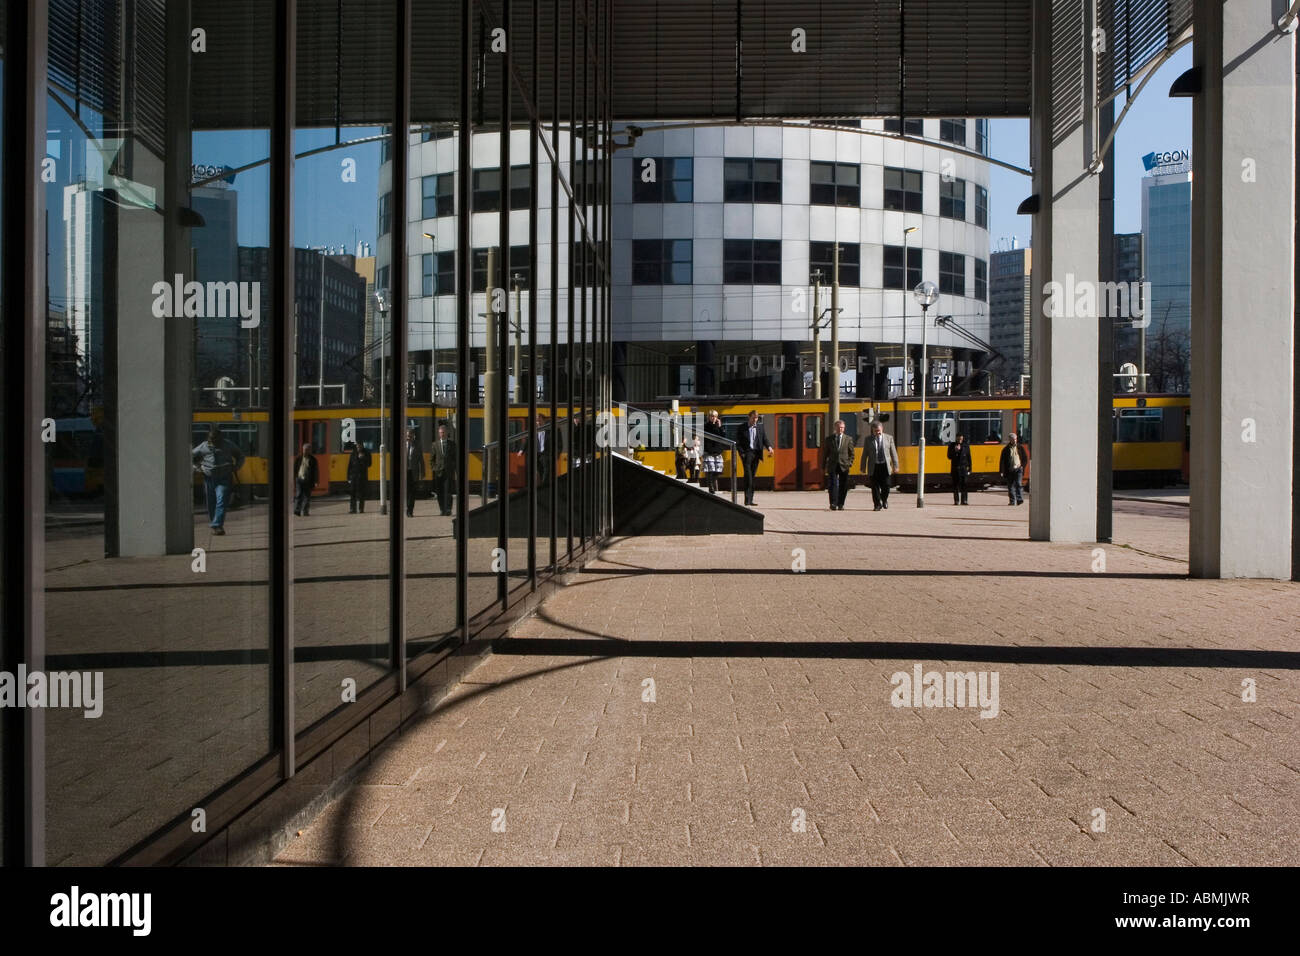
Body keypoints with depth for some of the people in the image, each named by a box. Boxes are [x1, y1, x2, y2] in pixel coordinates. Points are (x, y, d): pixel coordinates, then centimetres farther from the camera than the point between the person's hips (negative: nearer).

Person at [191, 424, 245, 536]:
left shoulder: (228, 446, 4)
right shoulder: (203, 446, 6)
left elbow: (240, 456, 17)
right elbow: (192, 456, 22)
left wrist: (236, 468, 6)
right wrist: (199, 467, 11)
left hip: (224, 479, -2)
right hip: (209, 479, 2)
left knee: (221, 501, -14)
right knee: (211, 503, 7)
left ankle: (217, 525, -18)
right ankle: (213, 523, 23)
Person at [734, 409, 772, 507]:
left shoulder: (760, 426, 12)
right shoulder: (742, 427, 3)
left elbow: (764, 438, 9)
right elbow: (738, 442, 1)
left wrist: (769, 447, -11)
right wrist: (742, 453, -10)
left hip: (756, 453, 4)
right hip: (747, 453, -4)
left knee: (752, 476, 7)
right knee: (748, 475, -13)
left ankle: (750, 499, 11)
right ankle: (747, 499, -15)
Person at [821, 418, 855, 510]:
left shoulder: (848, 439, 7)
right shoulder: (829, 439, 7)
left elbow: (851, 453, 8)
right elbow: (825, 454, 10)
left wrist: (850, 464, -5)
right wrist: (823, 467, 7)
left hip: (844, 466, 1)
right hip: (832, 466, -1)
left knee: (843, 487, 3)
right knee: (833, 485, -10)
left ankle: (840, 504, 12)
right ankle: (833, 504, -11)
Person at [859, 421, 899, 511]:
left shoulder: (889, 438, 8)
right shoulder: (868, 439, 7)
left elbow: (893, 453, 8)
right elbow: (864, 454, 8)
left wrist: (895, 466, 3)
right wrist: (863, 468, 5)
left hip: (885, 466, 0)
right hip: (874, 467, 0)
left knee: (886, 485, -4)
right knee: (875, 487, -1)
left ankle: (884, 499, 24)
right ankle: (877, 504, 9)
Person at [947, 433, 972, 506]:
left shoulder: (966, 446, 6)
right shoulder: (952, 445, 6)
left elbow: (969, 458, 9)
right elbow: (949, 456, 1)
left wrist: (969, 468, 4)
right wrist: (955, 451, -15)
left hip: (964, 468, 0)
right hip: (955, 468, 0)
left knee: (964, 484, -5)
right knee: (955, 485, 1)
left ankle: (963, 500, -2)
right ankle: (956, 501, 6)